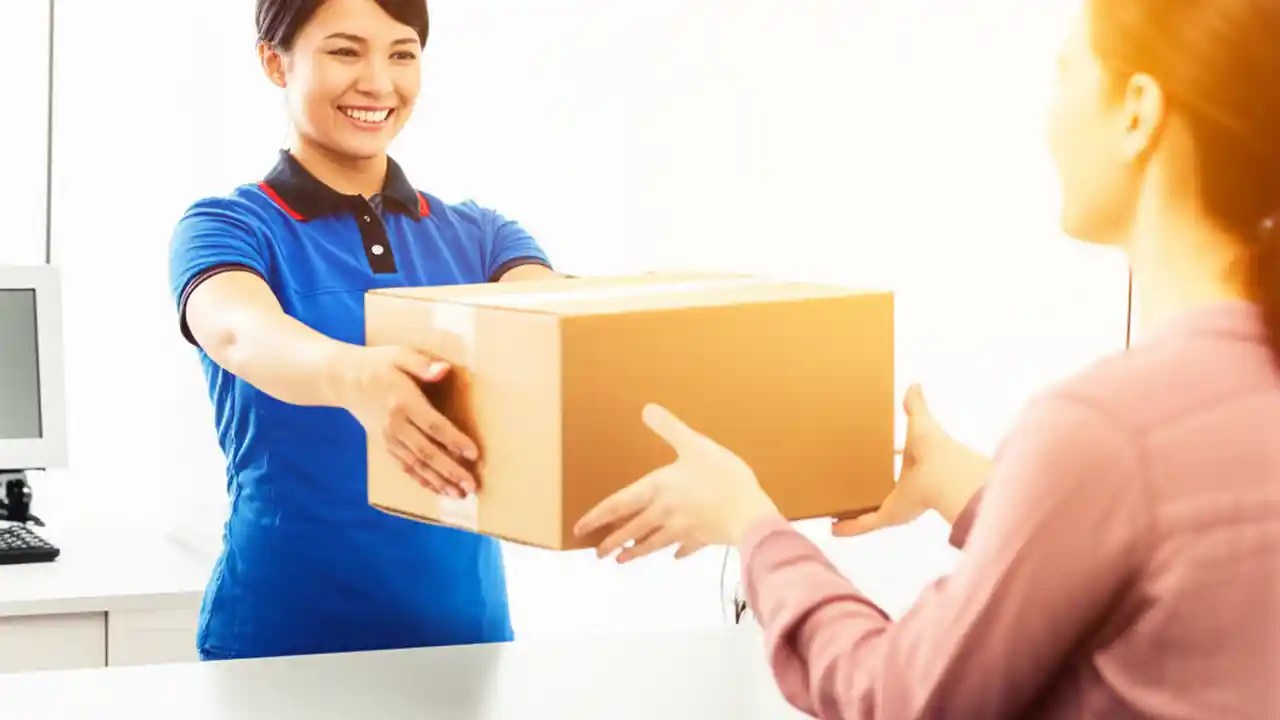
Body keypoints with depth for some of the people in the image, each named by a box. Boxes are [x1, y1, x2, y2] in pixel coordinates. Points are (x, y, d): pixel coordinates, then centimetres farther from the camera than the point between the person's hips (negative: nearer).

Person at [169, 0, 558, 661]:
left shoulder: (477, 237, 6)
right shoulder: (229, 229, -6)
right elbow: (245, 335, -27)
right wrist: (353, 376, -49)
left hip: (464, 628, 3)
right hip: (283, 637, -3)